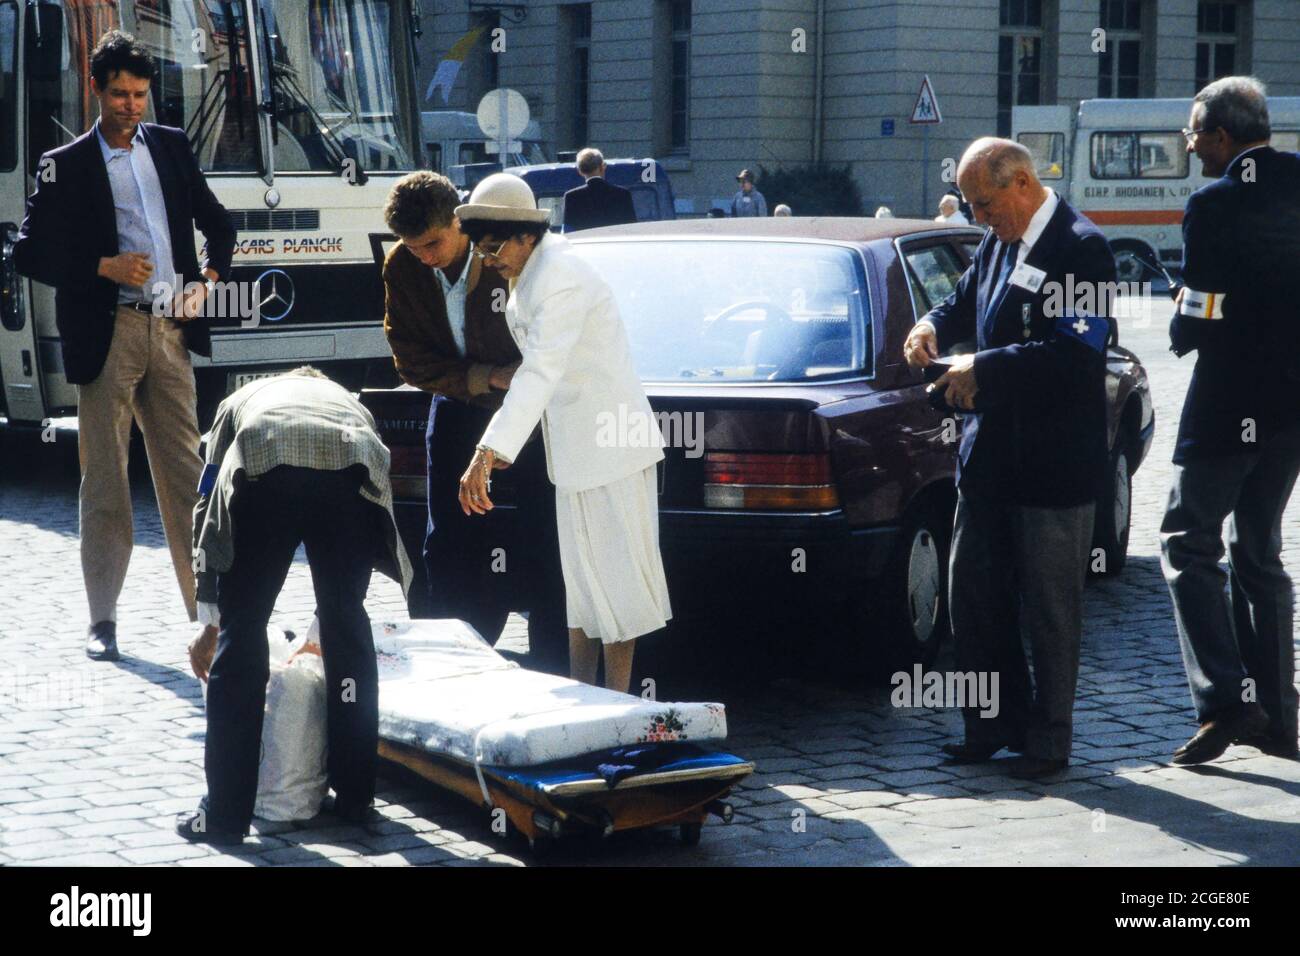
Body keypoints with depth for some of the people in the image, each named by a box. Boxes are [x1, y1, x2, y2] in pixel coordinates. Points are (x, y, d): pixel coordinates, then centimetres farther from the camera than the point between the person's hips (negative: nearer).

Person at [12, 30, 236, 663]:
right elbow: (30, 254, -2)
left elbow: (218, 224, 25)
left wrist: (210, 278, 7)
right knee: (104, 479, 0)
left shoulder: (172, 147, 14)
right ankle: (103, 622, 5)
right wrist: (104, 268, -12)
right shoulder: (66, 165, 3)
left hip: (170, 331, 3)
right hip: (107, 335, -3)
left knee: (186, 474, 5)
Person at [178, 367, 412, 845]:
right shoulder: (350, 402, 43)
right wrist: (326, 626, 56)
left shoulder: (243, 400, 41)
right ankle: (355, 799, 28)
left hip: (262, 466, -1)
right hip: (351, 468, 2)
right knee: (347, 625, 19)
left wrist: (210, 623, 42)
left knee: (241, 632, 10)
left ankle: (226, 813, 13)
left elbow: (208, 508, 36)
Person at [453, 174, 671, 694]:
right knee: (580, 572, 14)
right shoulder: (531, 272, 7)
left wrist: (489, 452, -45)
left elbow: (541, 371, -36)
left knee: (612, 569, -4)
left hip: (610, 442, -10)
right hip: (576, 445, 10)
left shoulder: (560, 277, -24)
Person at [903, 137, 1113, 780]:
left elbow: (1075, 355, -25)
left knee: (1049, 607, 3)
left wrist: (983, 369, -21)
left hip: (1053, 464, -8)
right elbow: (966, 303, 25)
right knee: (973, 597, 13)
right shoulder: (996, 243, 10)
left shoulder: (1080, 250, -16)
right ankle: (995, 727, 26)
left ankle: (1048, 741, 14)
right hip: (990, 458, 8)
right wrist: (934, 326, 2)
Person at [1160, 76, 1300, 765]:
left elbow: (1195, 325, -16)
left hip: (1228, 406, -7)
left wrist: (1180, 328, 4)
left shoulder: (1215, 205, -16)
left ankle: (1226, 699, -10)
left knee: (1189, 546, 2)